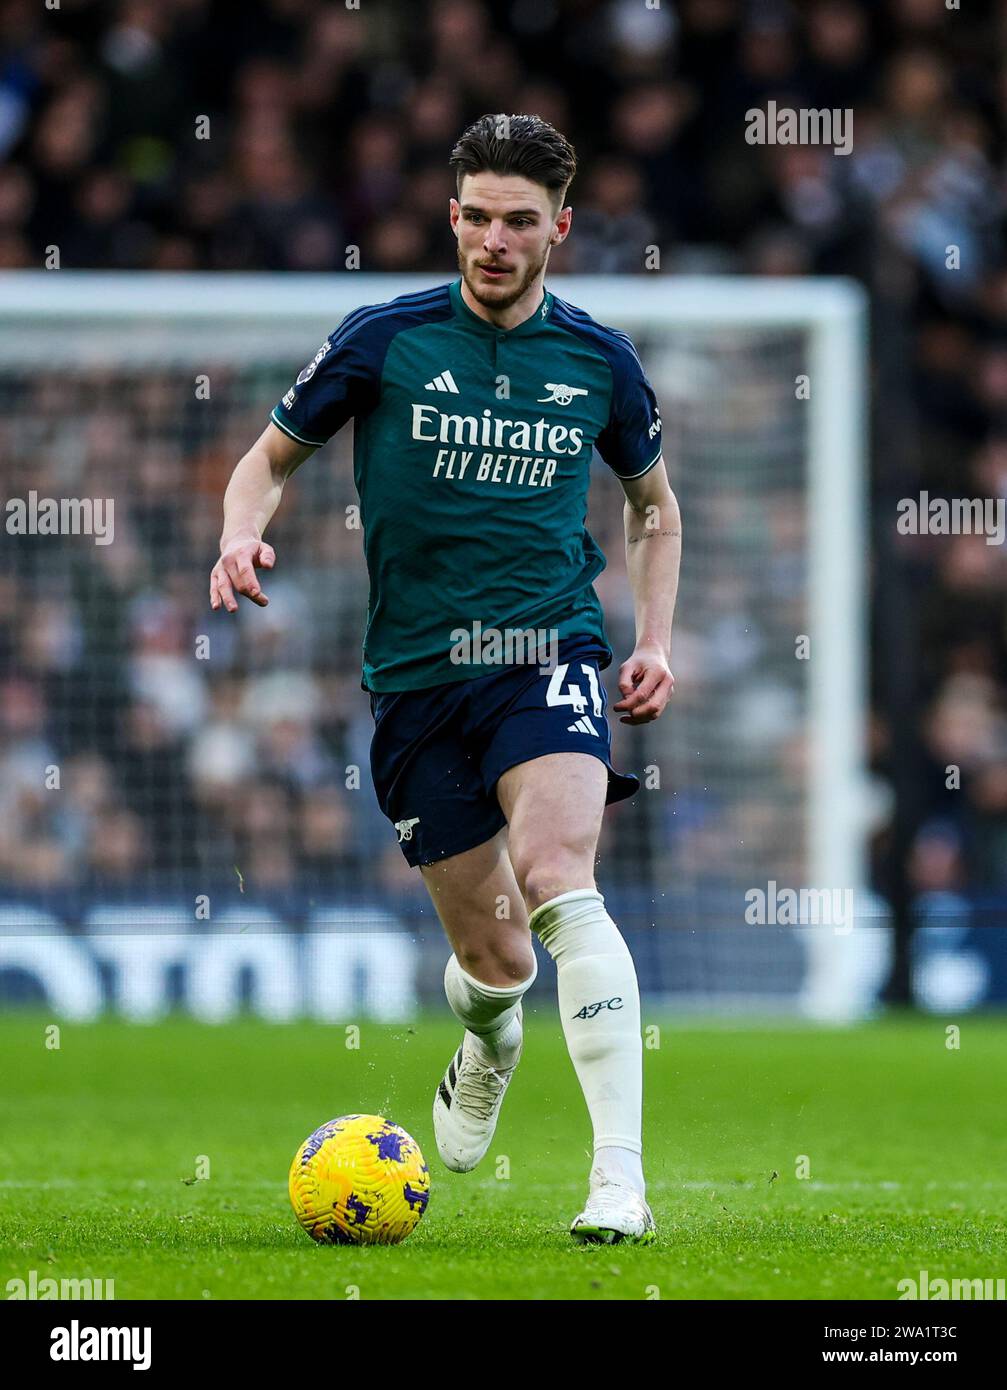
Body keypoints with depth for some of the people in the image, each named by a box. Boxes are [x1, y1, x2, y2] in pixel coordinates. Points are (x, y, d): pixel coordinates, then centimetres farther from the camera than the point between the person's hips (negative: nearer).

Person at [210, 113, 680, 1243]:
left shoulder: (600, 362, 4)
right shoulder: (383, 341, 0)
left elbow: (653, 506, 22)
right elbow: (270, 456, 11)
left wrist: (654, 642, 8)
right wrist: (241, 538, -11)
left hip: (548, 654, -1)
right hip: (417, 677, 1)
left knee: (557, 886, -28)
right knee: (495, 961, 4)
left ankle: (620, 1180, -33)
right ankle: (488, 1044, 45)